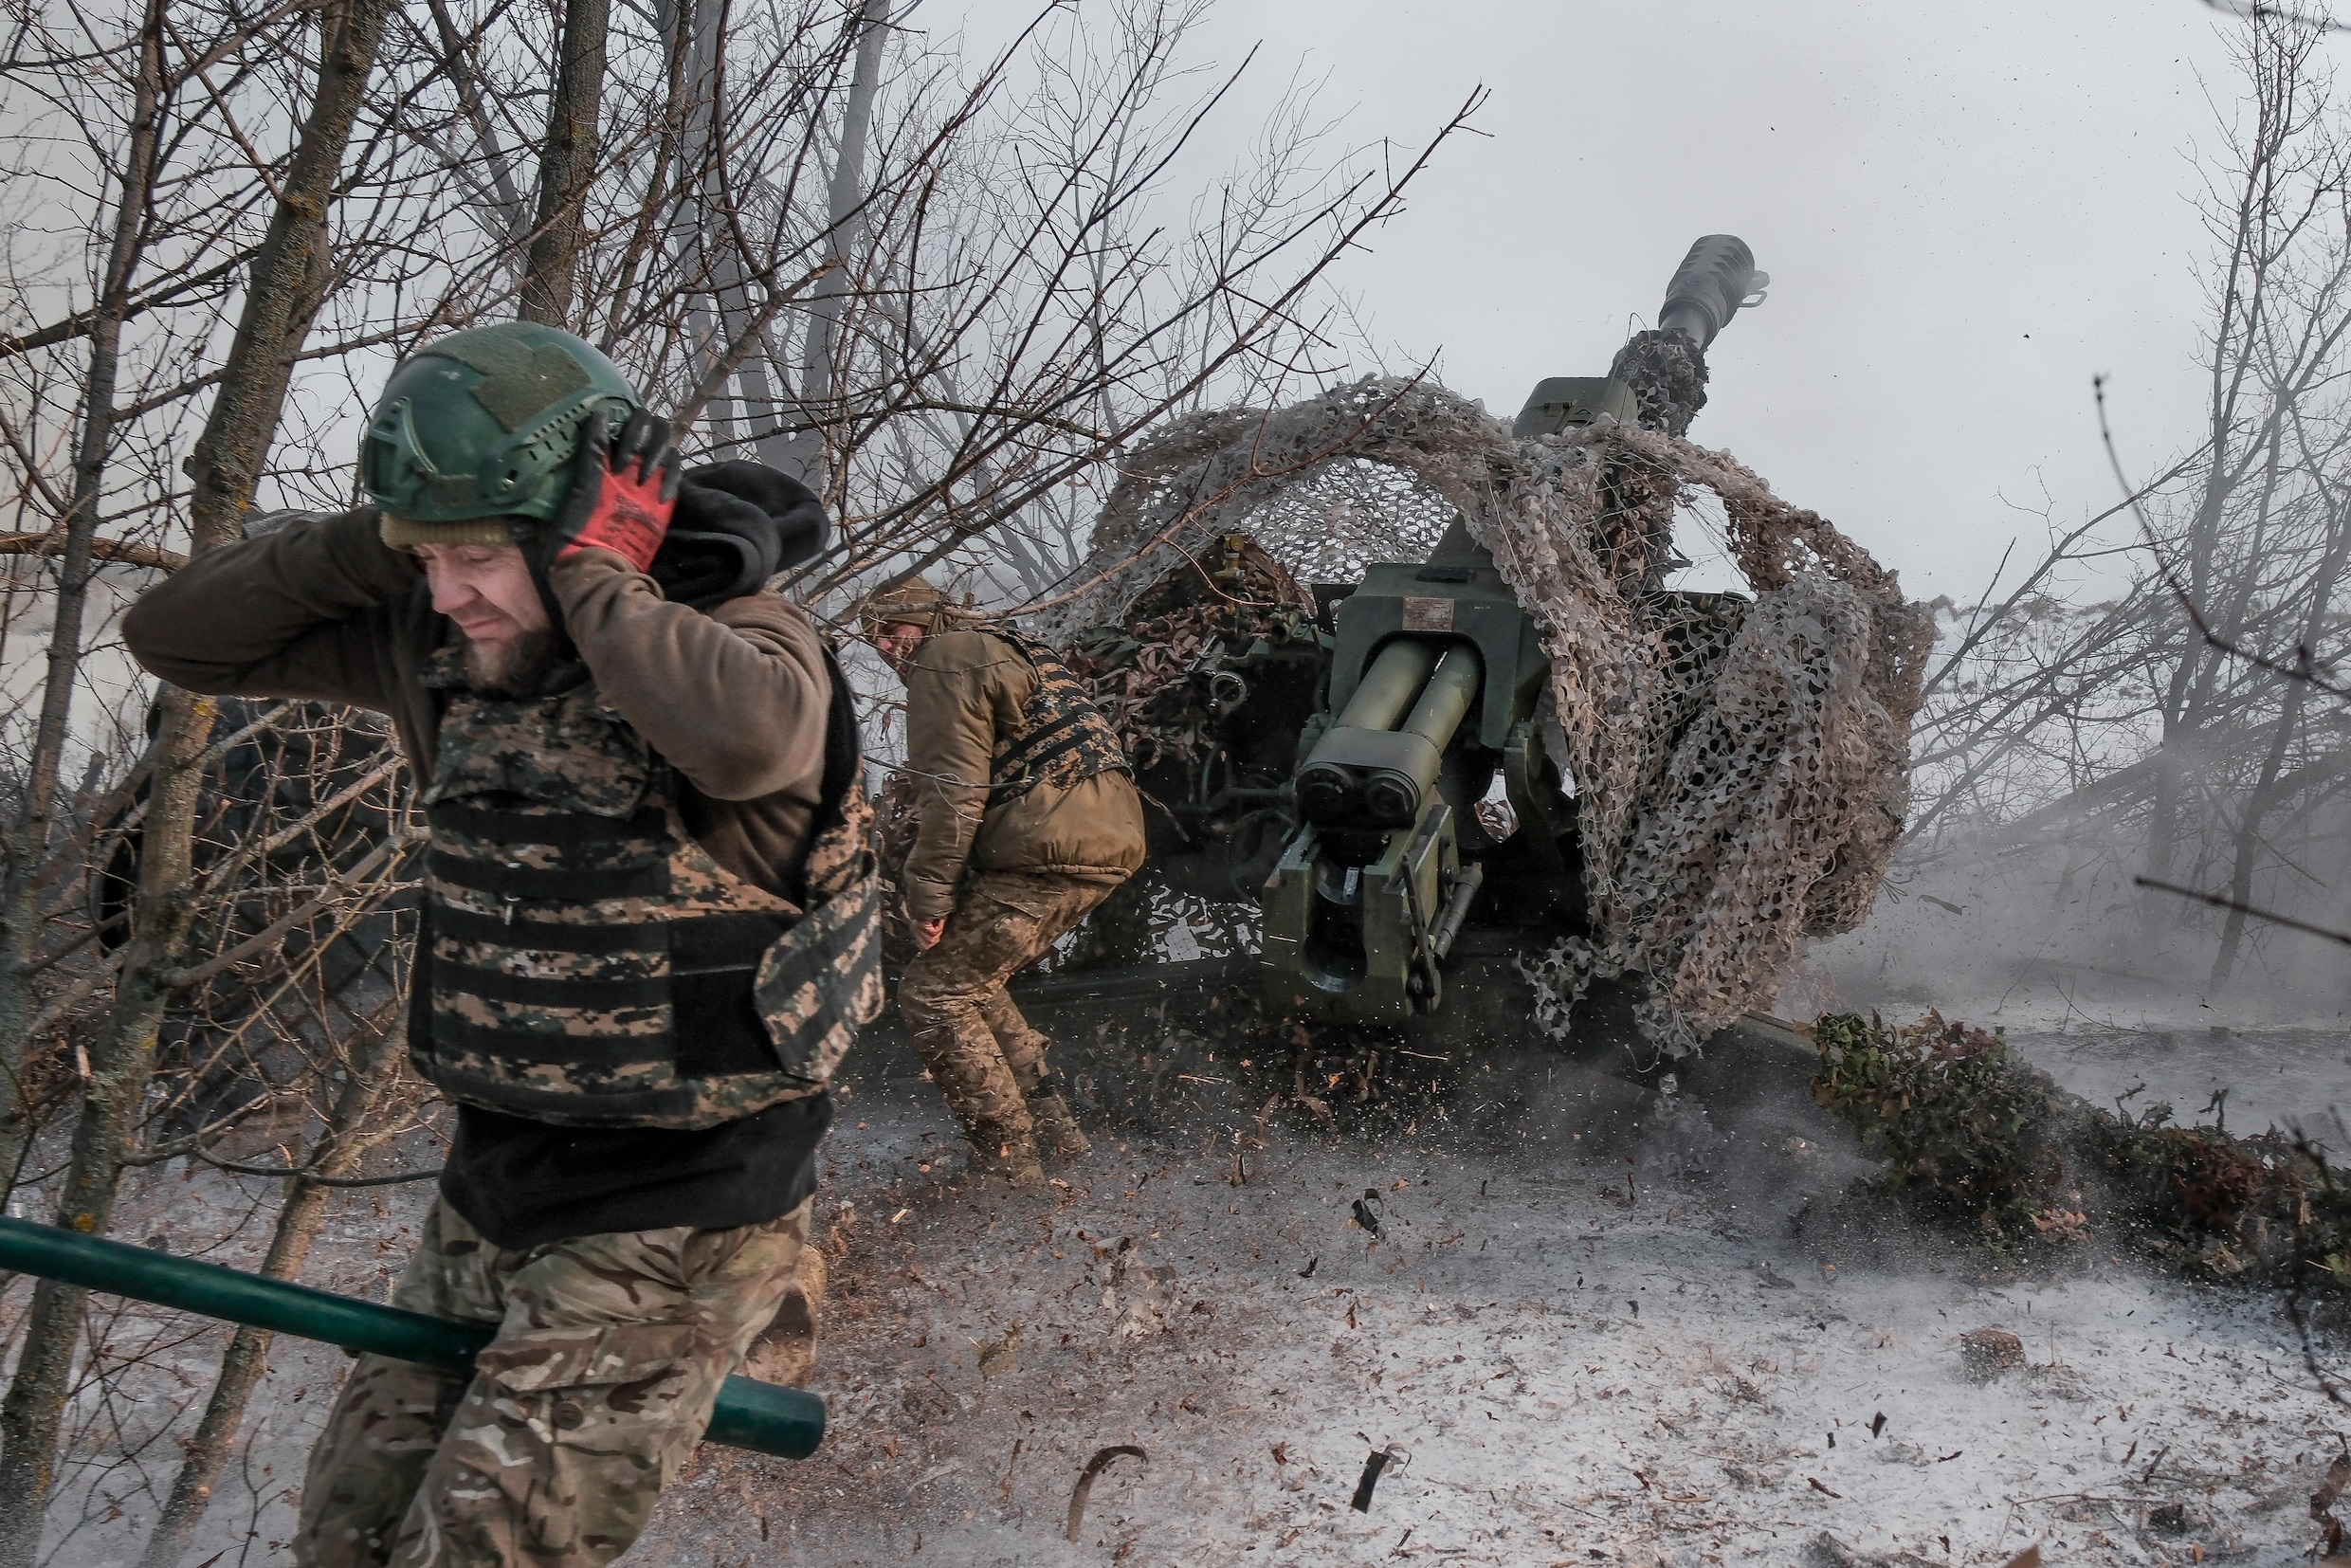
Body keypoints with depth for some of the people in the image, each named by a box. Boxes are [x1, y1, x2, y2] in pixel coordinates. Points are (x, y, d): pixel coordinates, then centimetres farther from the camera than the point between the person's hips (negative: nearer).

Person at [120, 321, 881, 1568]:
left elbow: (751, 735, -43)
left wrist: (592, 573, -26)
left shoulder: (737, 637, -17)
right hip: (488, 1197, 7)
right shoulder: (446, 650, 1)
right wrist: (372, 545, -11)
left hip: (671, 1226, -7)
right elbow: (175, 634, 4)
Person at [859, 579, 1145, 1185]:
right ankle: (1051, 1127, 21)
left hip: (1049, 853, -10)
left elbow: (954, 793, -15)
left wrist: (927, 892, -11)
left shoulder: (946, 662, -5)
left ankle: (1007, 1156, 0)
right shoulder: (1015, 649, 26)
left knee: (932, 992, -1)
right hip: (1109, 844, 10)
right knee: (973, 981, 21)